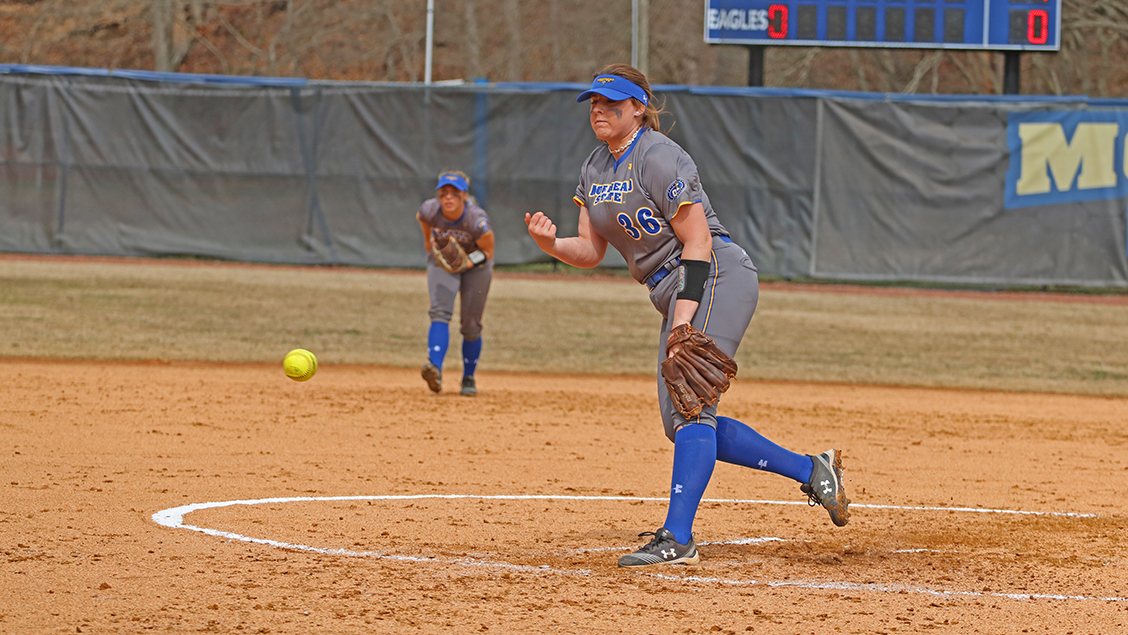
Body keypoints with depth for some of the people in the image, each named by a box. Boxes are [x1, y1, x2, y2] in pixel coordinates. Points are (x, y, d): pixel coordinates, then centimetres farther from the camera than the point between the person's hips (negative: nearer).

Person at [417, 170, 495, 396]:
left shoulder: (477, 219, -33)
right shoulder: (430, 210, -25)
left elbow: (487, 251, -19)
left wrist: (466, 262, -35)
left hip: (476, 263, -1)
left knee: (471, 325, 2)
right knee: (440, 311, -21)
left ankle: (469, 379, 20)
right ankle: (435, 369, -38)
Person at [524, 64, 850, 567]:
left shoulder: (659, 158, -14)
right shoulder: (595, 169, 13)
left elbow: (698, 243, -18)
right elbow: (591, 251, 12)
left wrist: (683, 321, -25)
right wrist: (550, 244, -10)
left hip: (716, 279, -10)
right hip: (676, 296, 10)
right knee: (681, 422, 8)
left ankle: (677, 540, -28)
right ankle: (811, 471, 16)